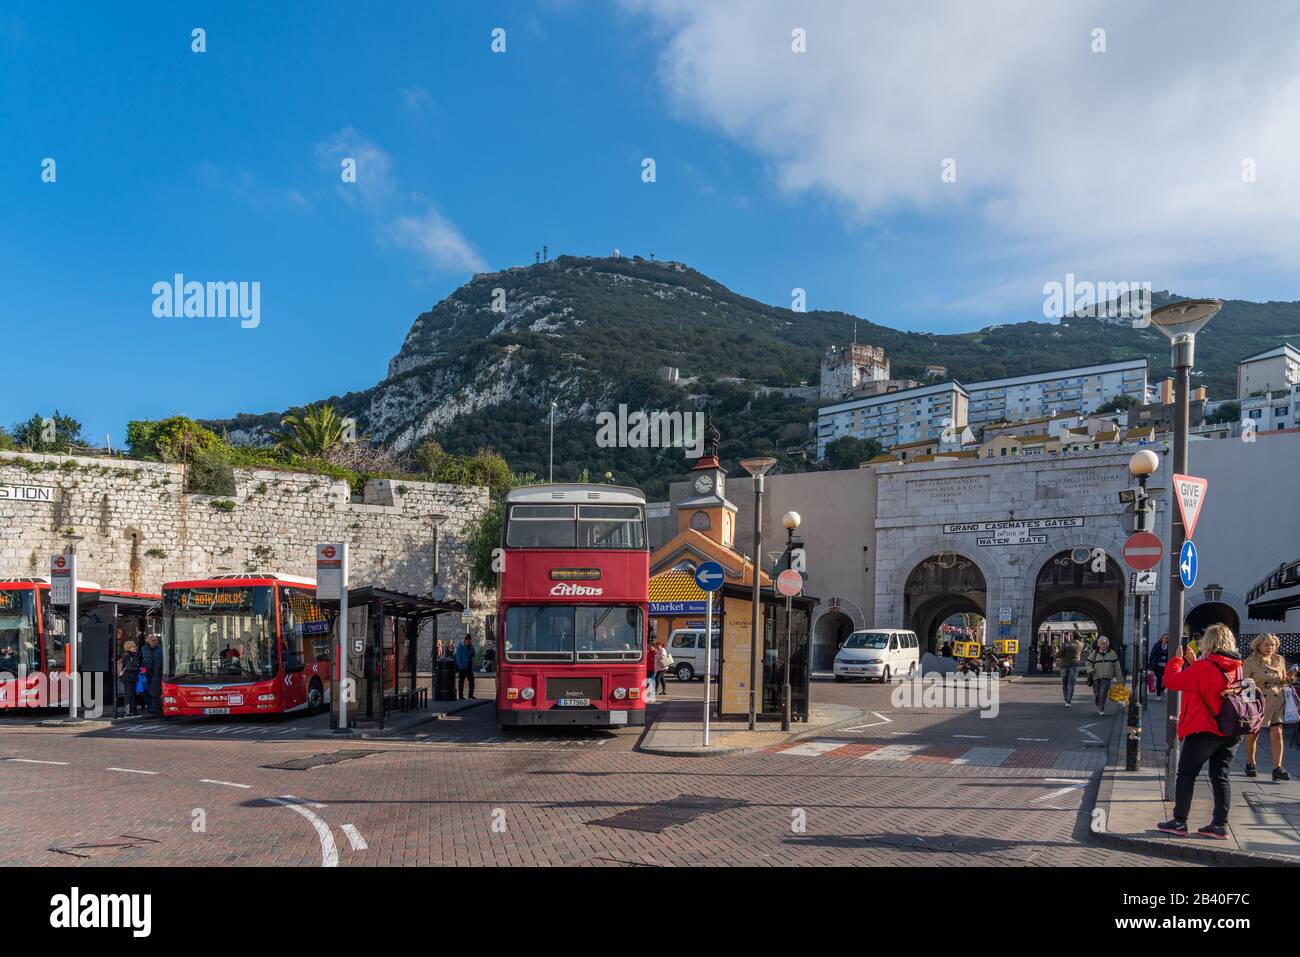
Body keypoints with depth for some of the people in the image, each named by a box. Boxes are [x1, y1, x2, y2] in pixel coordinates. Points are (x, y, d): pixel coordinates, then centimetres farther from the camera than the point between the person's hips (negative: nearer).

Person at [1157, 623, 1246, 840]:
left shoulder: (1203, 667, -16)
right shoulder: (1238, 667, 7)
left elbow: (1172, 680, -12)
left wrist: (1177, 658, 2)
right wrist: (1192, 661, 19)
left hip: (1204, 730, -6)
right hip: (1231, 732, 6)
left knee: (1186, 773, 4)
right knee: (1220, 777, 12)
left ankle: (1179, 822, 5)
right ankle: (1220, 825, 11)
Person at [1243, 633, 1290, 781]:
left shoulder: (1280, 660, 9)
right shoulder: (1250, 662, -5)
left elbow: (1283, 681, 18)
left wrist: (1287, 680, -4)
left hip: (1277, 702, 3)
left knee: (1277, 733, -9)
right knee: (1253, 734, 9)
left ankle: (1277, 768, -10)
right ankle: (1250, 764, 27)